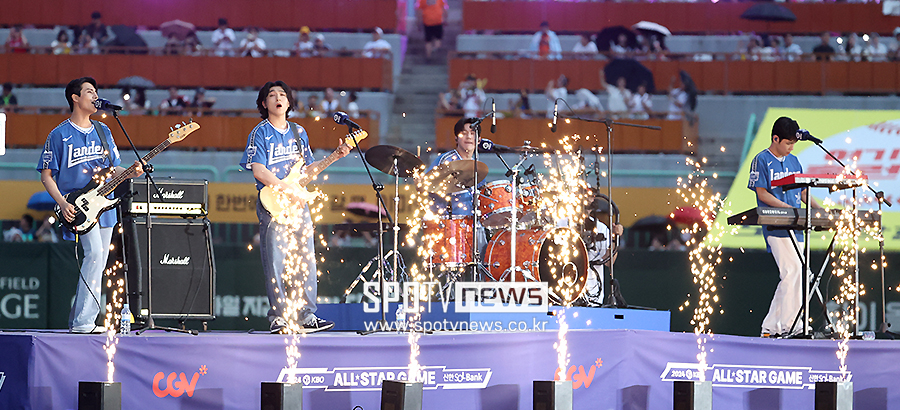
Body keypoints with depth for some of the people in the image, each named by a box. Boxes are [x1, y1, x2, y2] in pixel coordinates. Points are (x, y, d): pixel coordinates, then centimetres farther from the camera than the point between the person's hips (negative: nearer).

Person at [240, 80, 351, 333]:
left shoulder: (298, 133, 15)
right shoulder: (260, 133, -3)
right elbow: (259, 171, -12)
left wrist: (335, 157, 9)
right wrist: (286, 188, -19)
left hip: (299, 204, 6)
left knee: (306, 260, 4)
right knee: (276, 264, -6)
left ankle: (306, 316, 8)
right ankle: (278, 318, -3)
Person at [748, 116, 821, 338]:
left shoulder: (794, 162, 18)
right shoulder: (762, 160, -2)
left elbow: (803, 192, 19)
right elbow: (762, 193, -8)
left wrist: (820, 209, 2)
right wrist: (786, 207, -19)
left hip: (795, 226, 7)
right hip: (774, 226, -7)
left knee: (789, 278, 5)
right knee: (793, 271, -19)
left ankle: (770, 327, 11)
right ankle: (790, 326, -18)